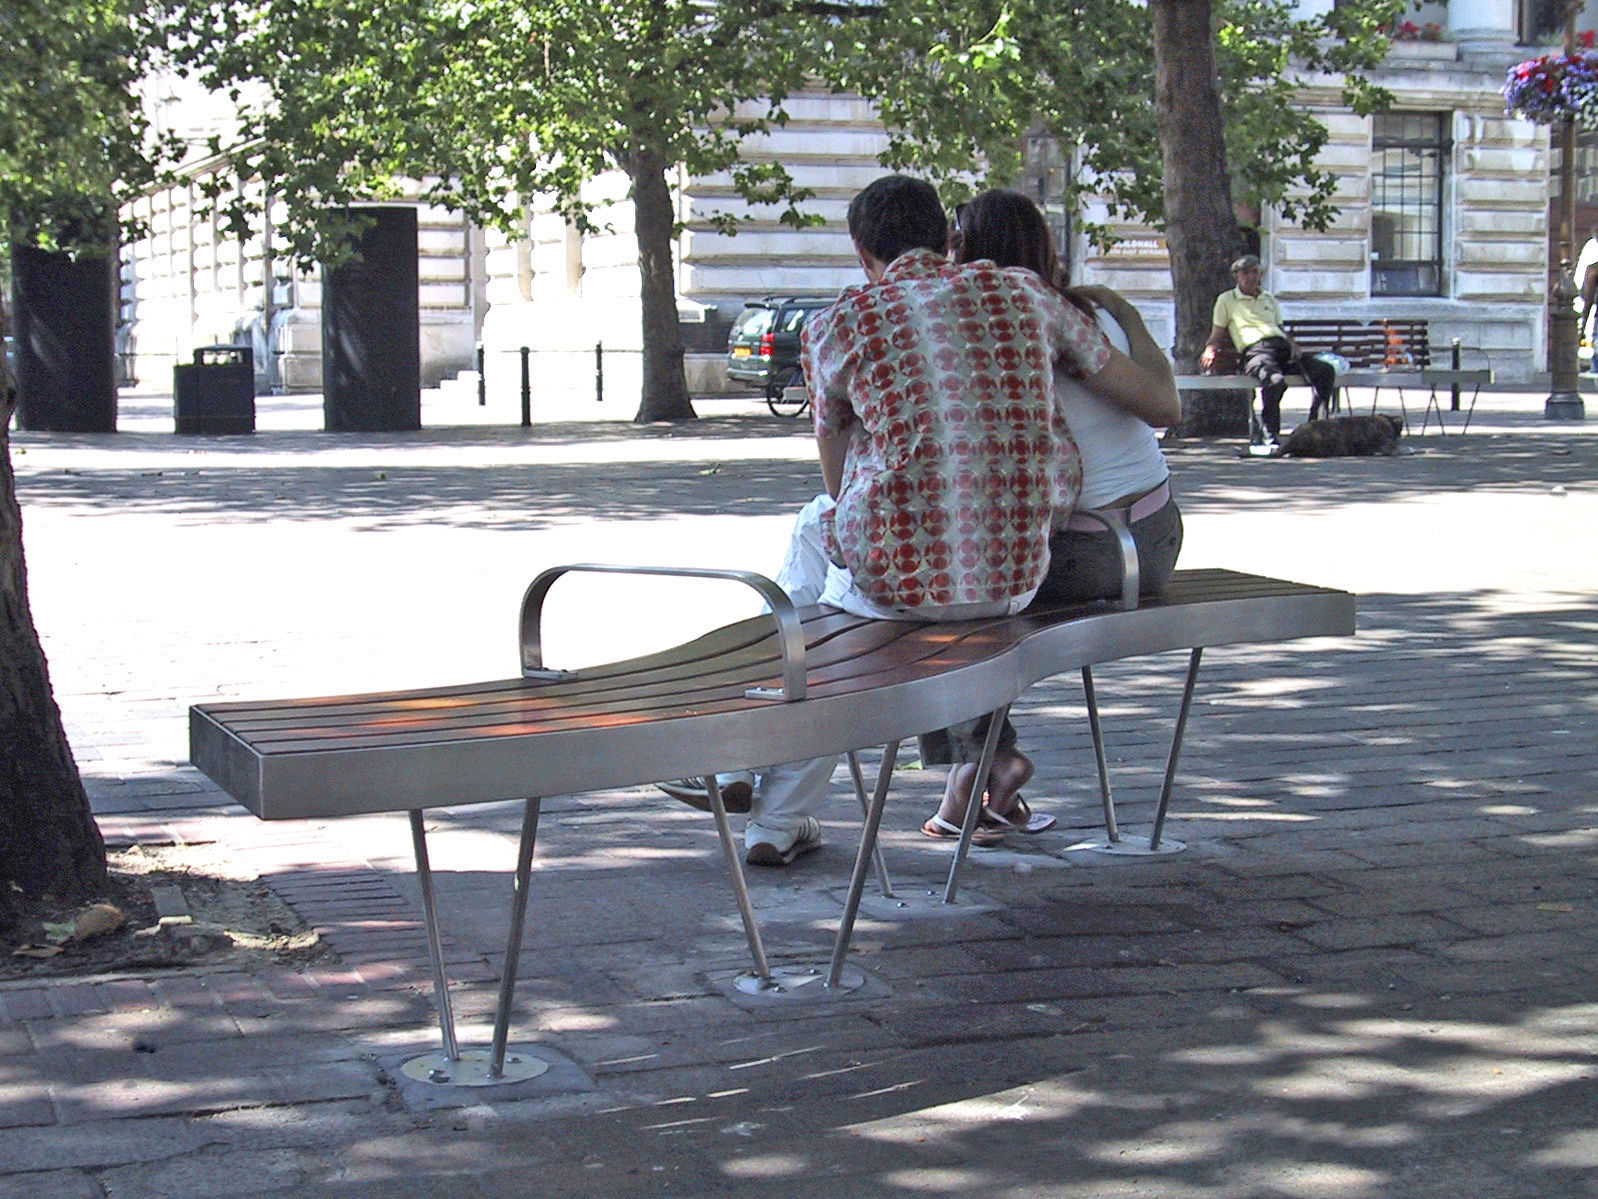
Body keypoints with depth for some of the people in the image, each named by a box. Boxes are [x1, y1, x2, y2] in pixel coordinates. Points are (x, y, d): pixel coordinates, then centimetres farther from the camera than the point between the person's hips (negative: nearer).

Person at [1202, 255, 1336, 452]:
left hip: (1282, 347, 5)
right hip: (1254, 350, -5)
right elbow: (1217, 335, 16)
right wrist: (1209, 350, -7)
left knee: (1325, 370, -21)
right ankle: (1268, 438, -35)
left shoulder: (1269, 299, 33)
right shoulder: (1226, 300, 19)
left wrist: (1293, 346, 9)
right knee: (1275, 380, -41)